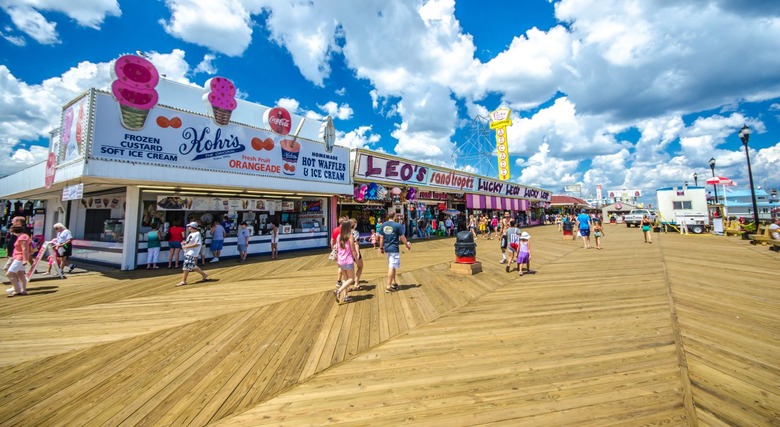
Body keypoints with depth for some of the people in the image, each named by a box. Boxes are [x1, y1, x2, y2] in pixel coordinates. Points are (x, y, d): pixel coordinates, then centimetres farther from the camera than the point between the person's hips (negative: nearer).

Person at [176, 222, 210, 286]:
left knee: (186, 266, -10)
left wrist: (186, 246, -20)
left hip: (192, 252, -10)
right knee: (193, 266, 12)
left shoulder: (197, 234, -14)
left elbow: (197, 244, -21)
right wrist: (185, 243, 5)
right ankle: (204, 274, 23)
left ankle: (183, 281, -4)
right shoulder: (190, 234, 14)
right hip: (188, 252, 10)